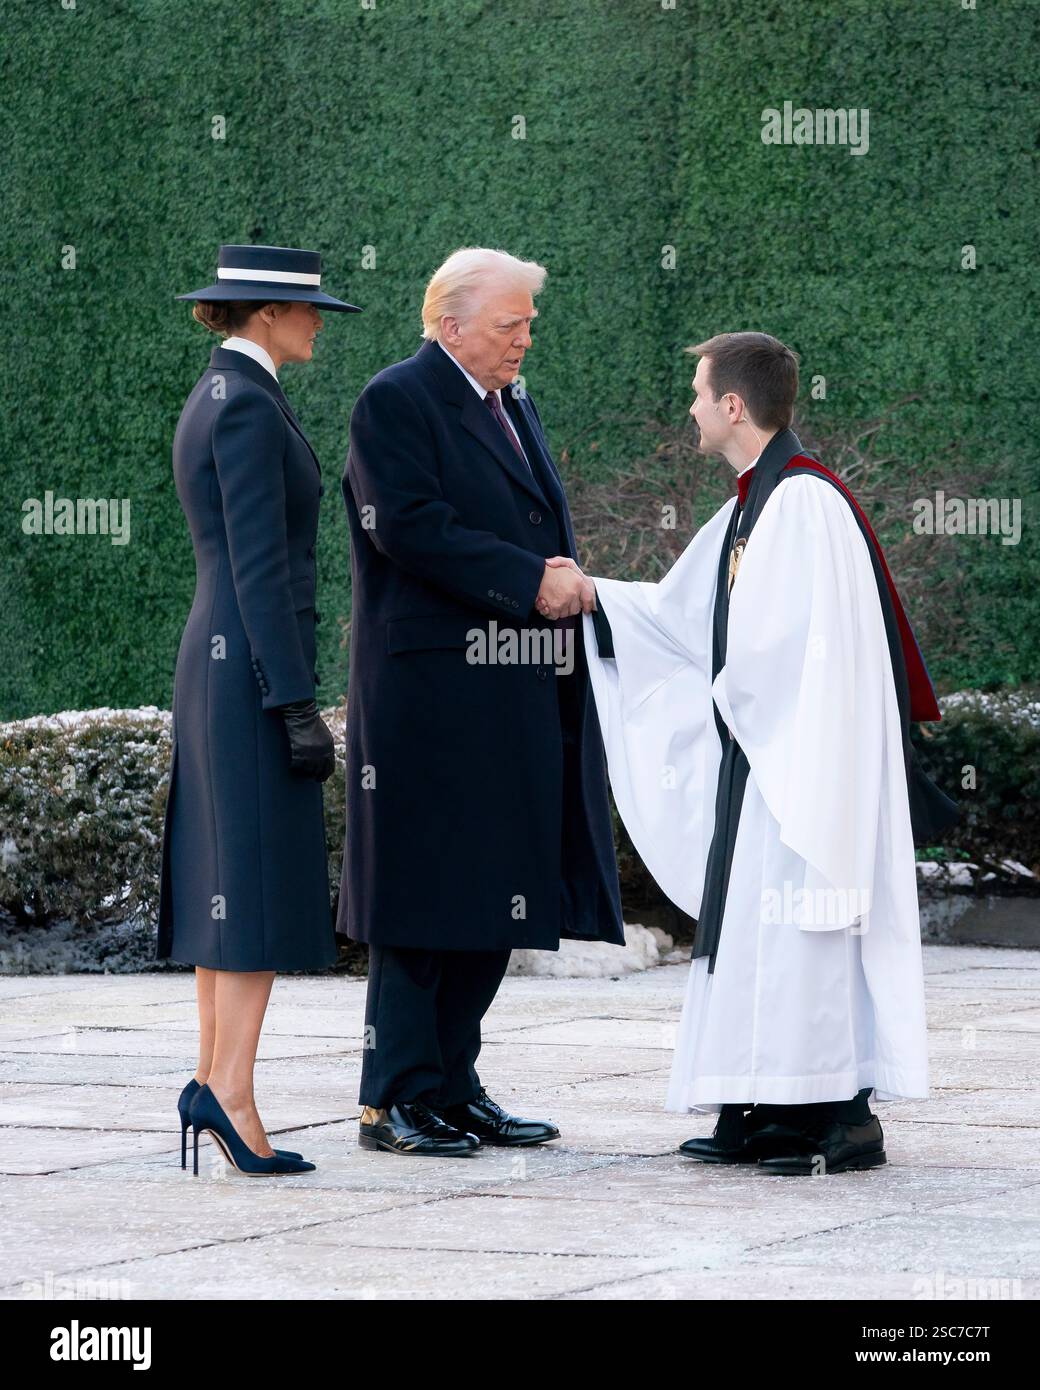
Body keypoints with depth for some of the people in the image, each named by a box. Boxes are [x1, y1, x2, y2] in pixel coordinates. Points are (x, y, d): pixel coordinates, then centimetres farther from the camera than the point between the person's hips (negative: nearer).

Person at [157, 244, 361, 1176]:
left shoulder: (212, 400, 16)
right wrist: (297, 705, -20)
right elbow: (260, 566, -19)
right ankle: (231, 1091, -15)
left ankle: (214, 1076, 12)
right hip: (256, 667, -10)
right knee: (264, 883, -11)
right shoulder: (246, 406, -14)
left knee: (227, 877, 10)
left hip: (217, 657, 10)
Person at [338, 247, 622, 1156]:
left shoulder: (513, 404, 20)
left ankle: (451, 1084, 16)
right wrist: (529, 580, -19)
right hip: (431, 697, -9)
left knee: (494, 895, 9)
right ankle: (395, 1100, -1)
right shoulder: (397, 401, -8)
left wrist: (564, 586, 6)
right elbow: (410, 527, -18)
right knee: (424, 896, -5)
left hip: (517, 698, 9)